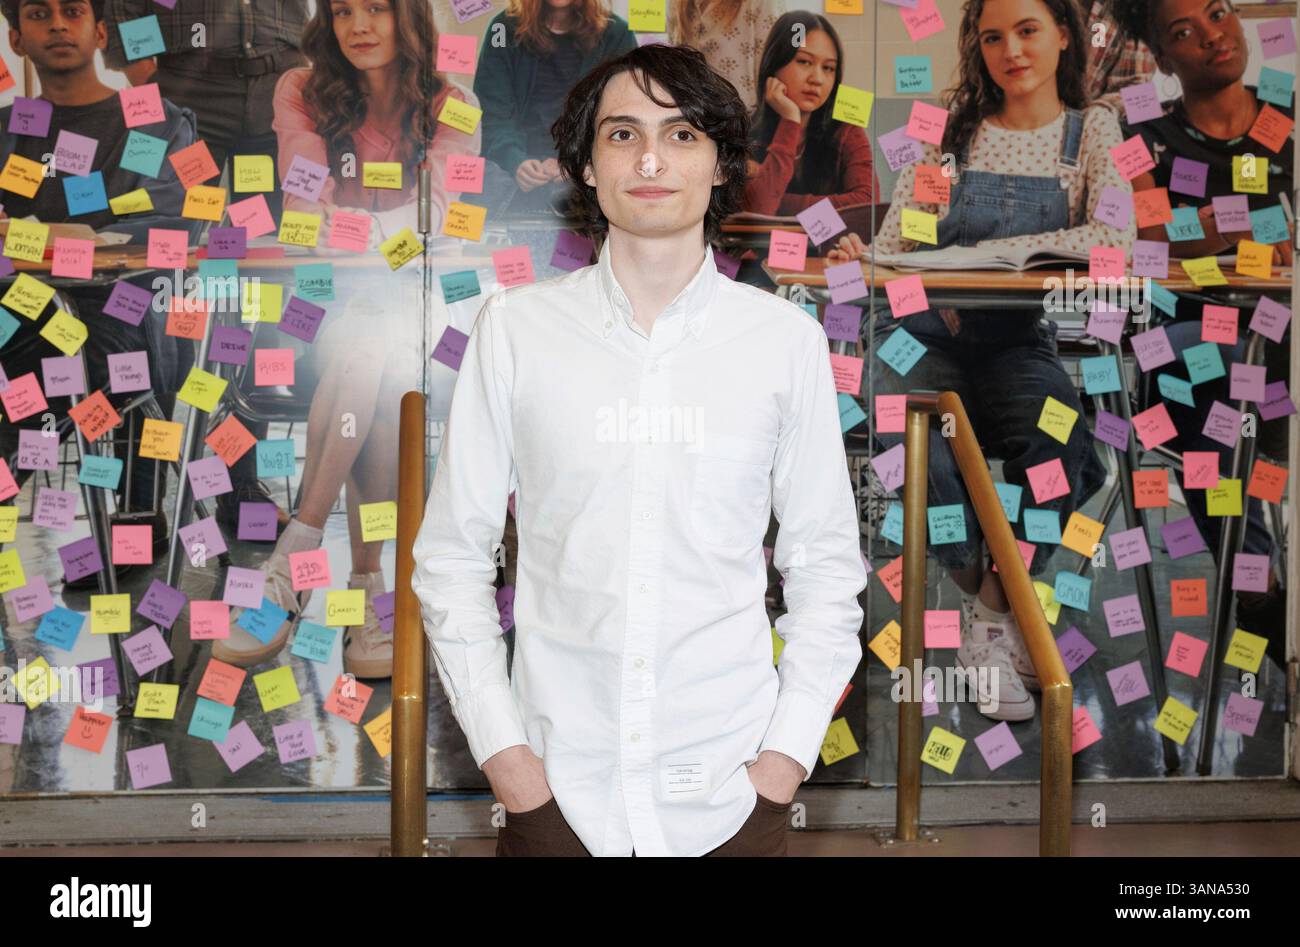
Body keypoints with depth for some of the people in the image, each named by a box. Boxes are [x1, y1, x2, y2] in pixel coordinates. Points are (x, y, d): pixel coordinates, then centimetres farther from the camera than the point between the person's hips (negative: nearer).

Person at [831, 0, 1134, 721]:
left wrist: (988, 252, -17)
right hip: (924, 333, 0)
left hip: (1018, 344, 0)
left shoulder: (1092, 131, 8)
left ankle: (995, 608, -9)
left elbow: (1115, 238, -10)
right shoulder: (954, 127, 9)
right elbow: (898, 237, 6)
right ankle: (984, 589, -5)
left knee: (1062, 454, -31)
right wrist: (863, 258, -19)